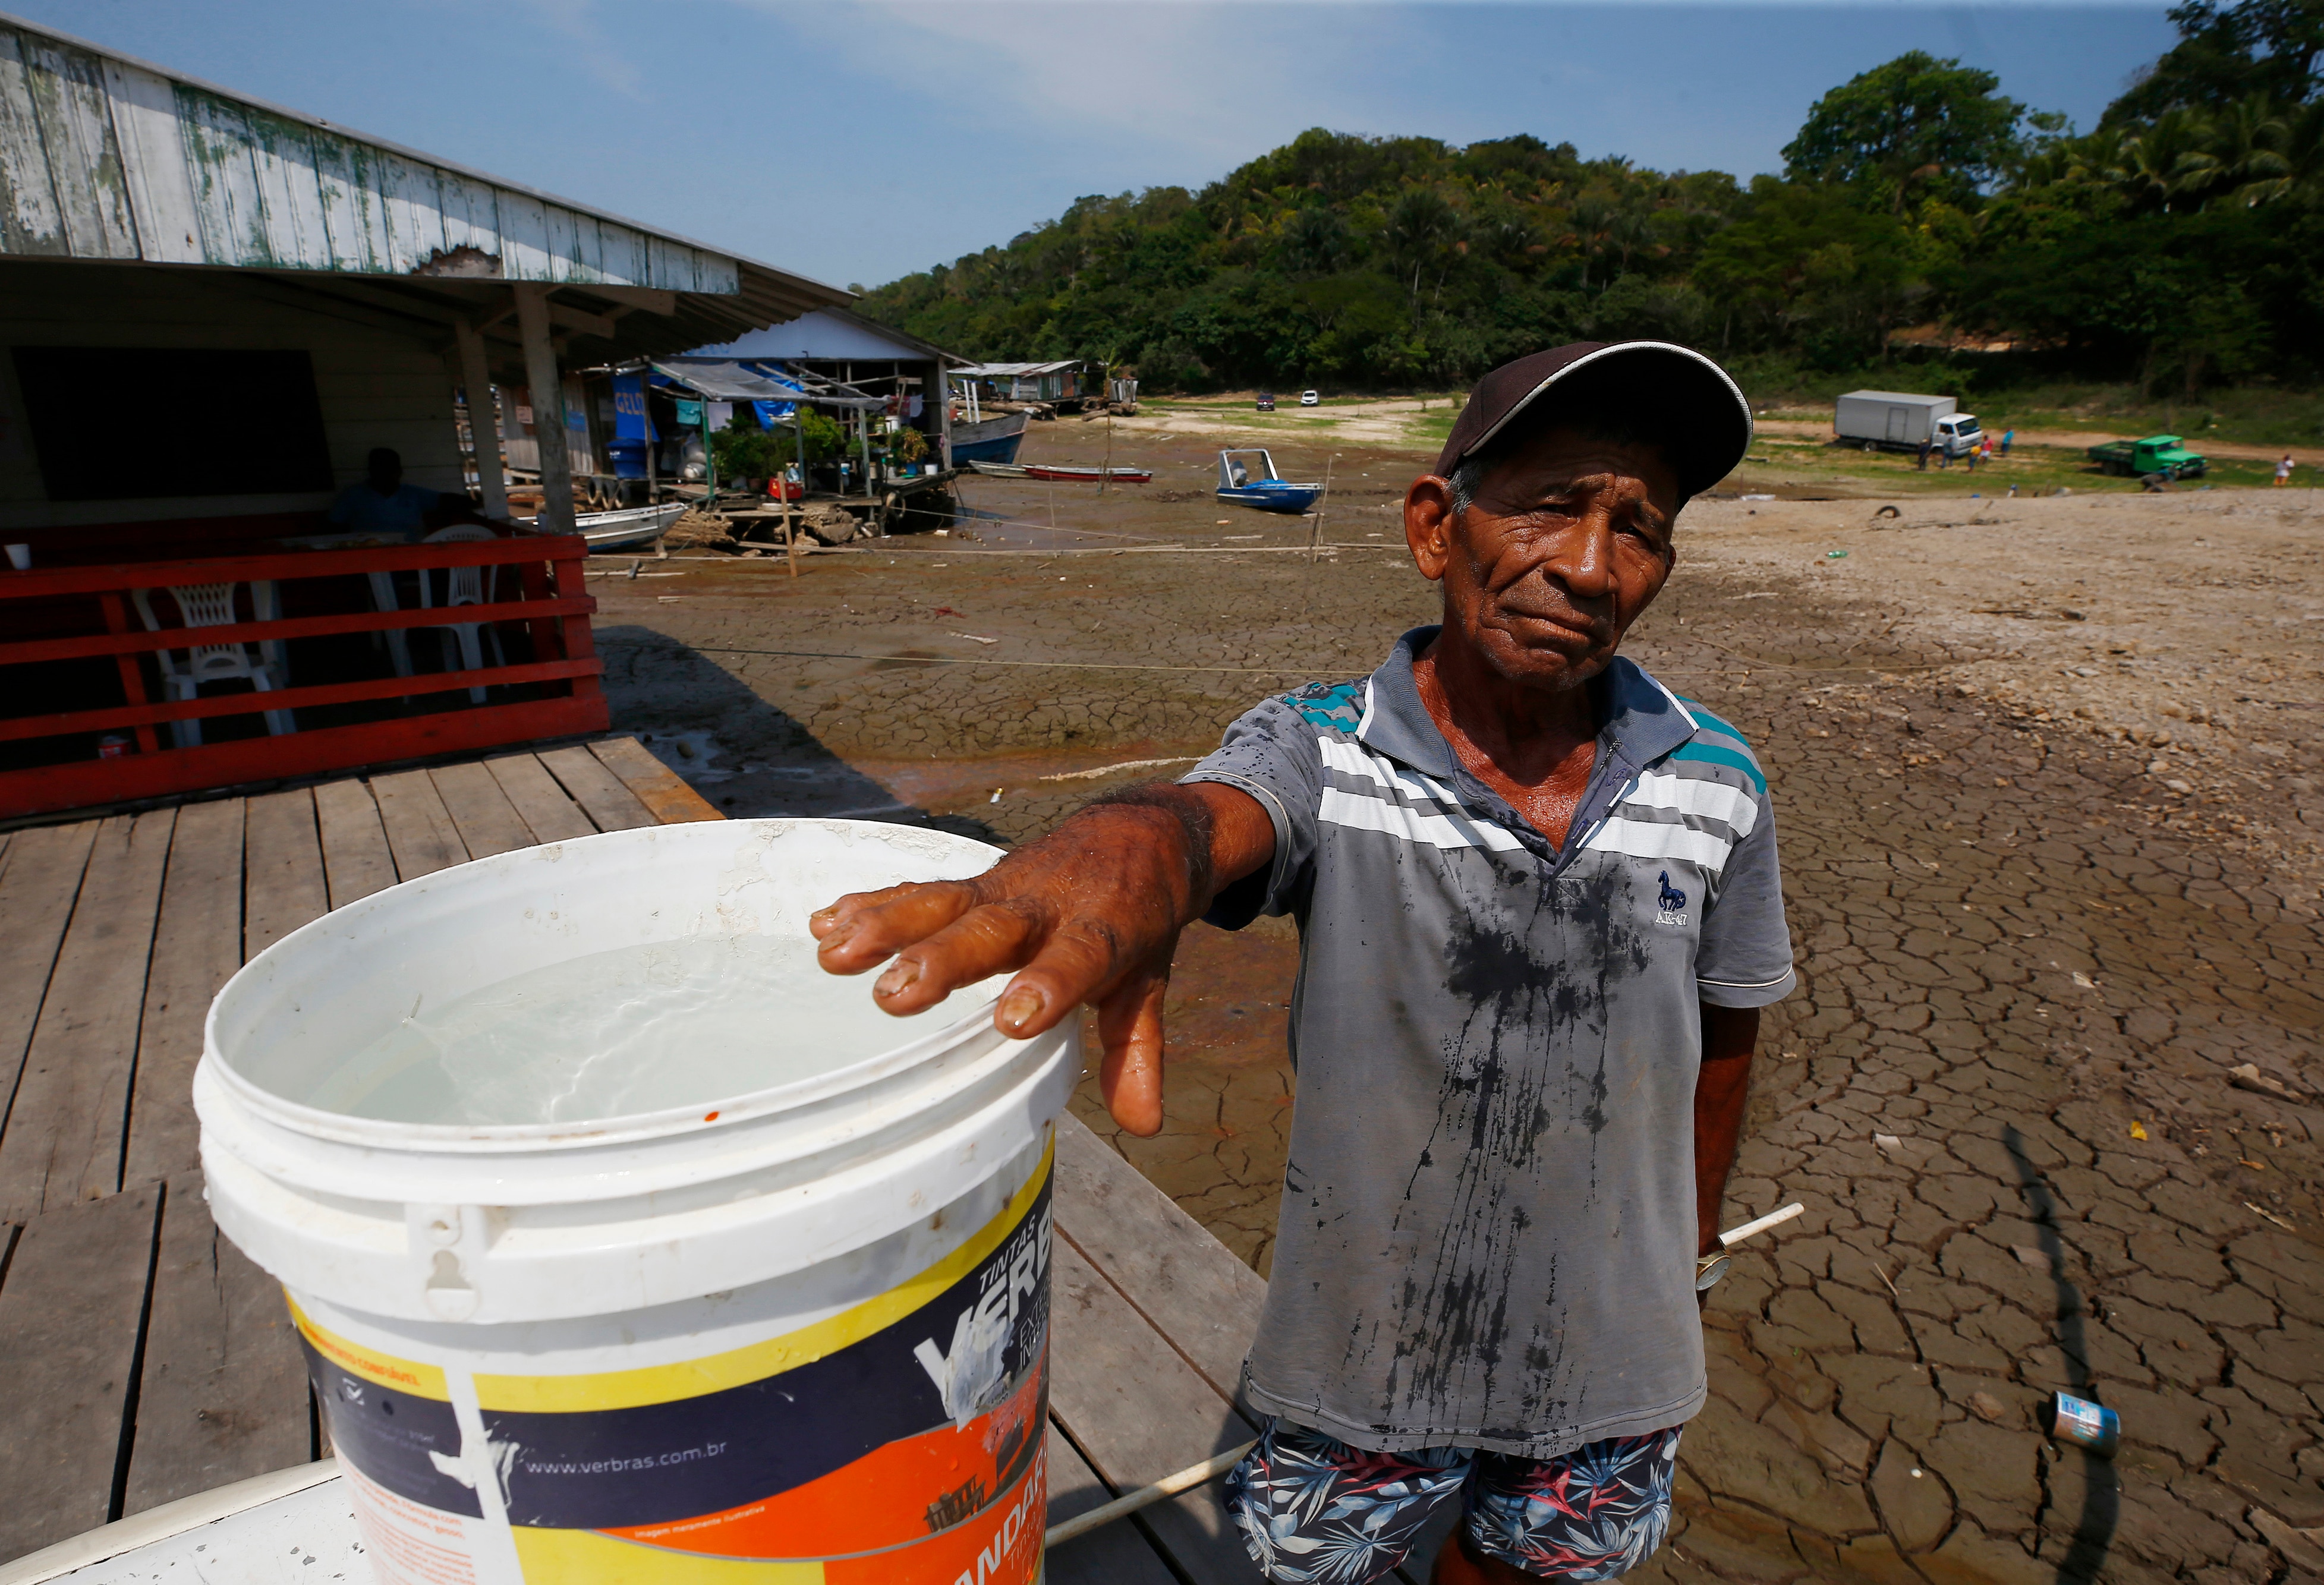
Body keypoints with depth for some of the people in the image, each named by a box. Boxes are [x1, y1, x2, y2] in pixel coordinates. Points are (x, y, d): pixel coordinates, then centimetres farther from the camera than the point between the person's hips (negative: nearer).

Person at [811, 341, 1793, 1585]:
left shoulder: (1718, 789, -11)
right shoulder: (1320, 753, -20)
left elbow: (1721, 1039, 3)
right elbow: (1199, 820, -42)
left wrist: (1691, 1246, 15)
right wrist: (1119, 861, -66)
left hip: (1606, 1354, 3)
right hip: (1361, 1347, -2)